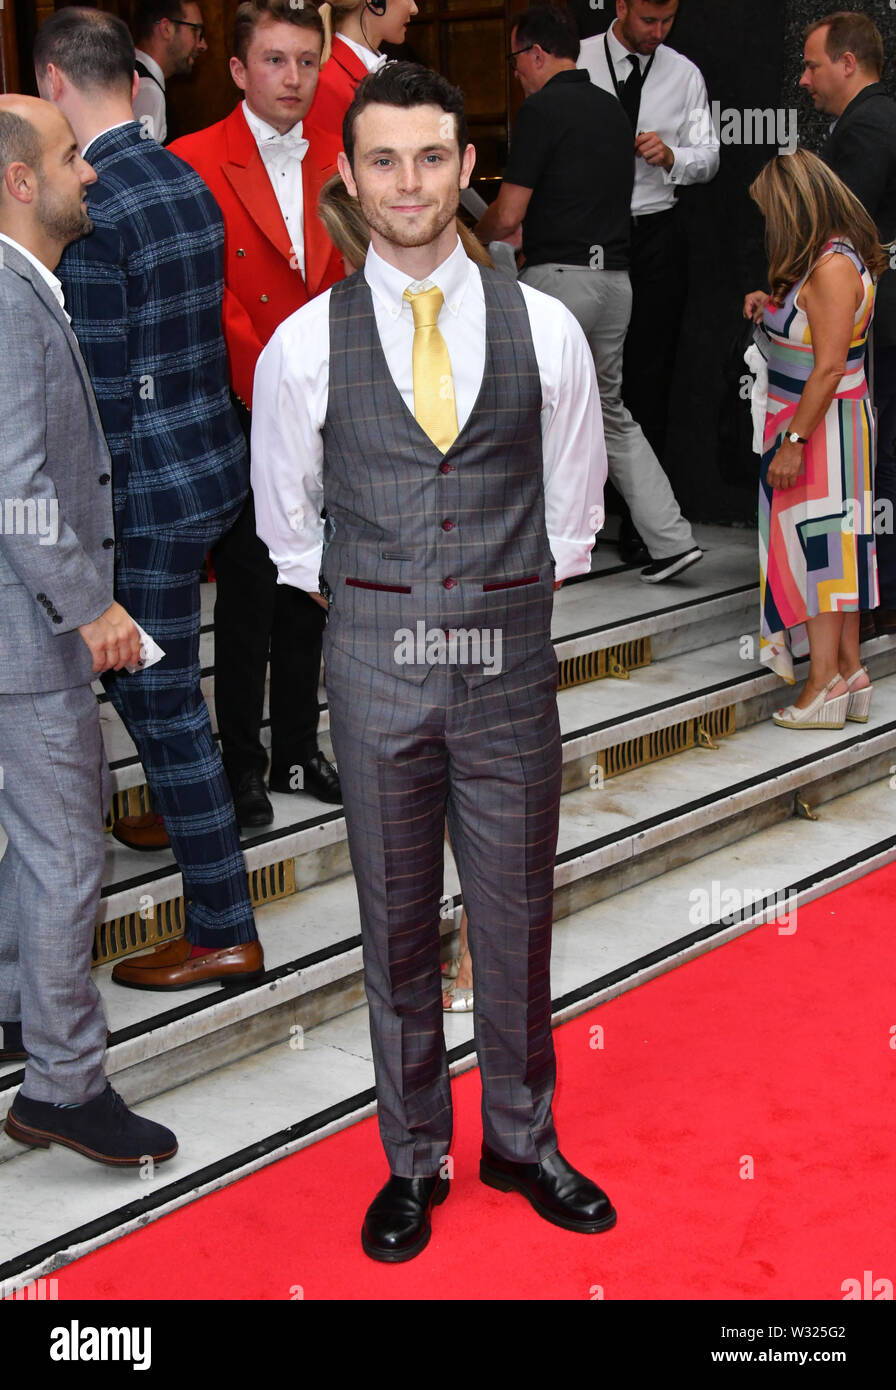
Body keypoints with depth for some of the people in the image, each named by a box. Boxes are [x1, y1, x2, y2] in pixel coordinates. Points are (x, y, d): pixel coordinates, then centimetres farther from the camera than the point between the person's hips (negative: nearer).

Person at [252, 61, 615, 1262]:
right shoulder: (305, 345, -2)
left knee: (517, 915, 10)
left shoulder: (543, 329, 0)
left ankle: (524, 1142, 29)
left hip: (510, 663, 1)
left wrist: (503, 608, 9)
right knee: (396, 925, 9)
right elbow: (285, 519, 10)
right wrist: (372, 606, 8)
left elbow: (573, 510, 11)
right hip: (375, 662, 0)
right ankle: (414, 1161, 25)